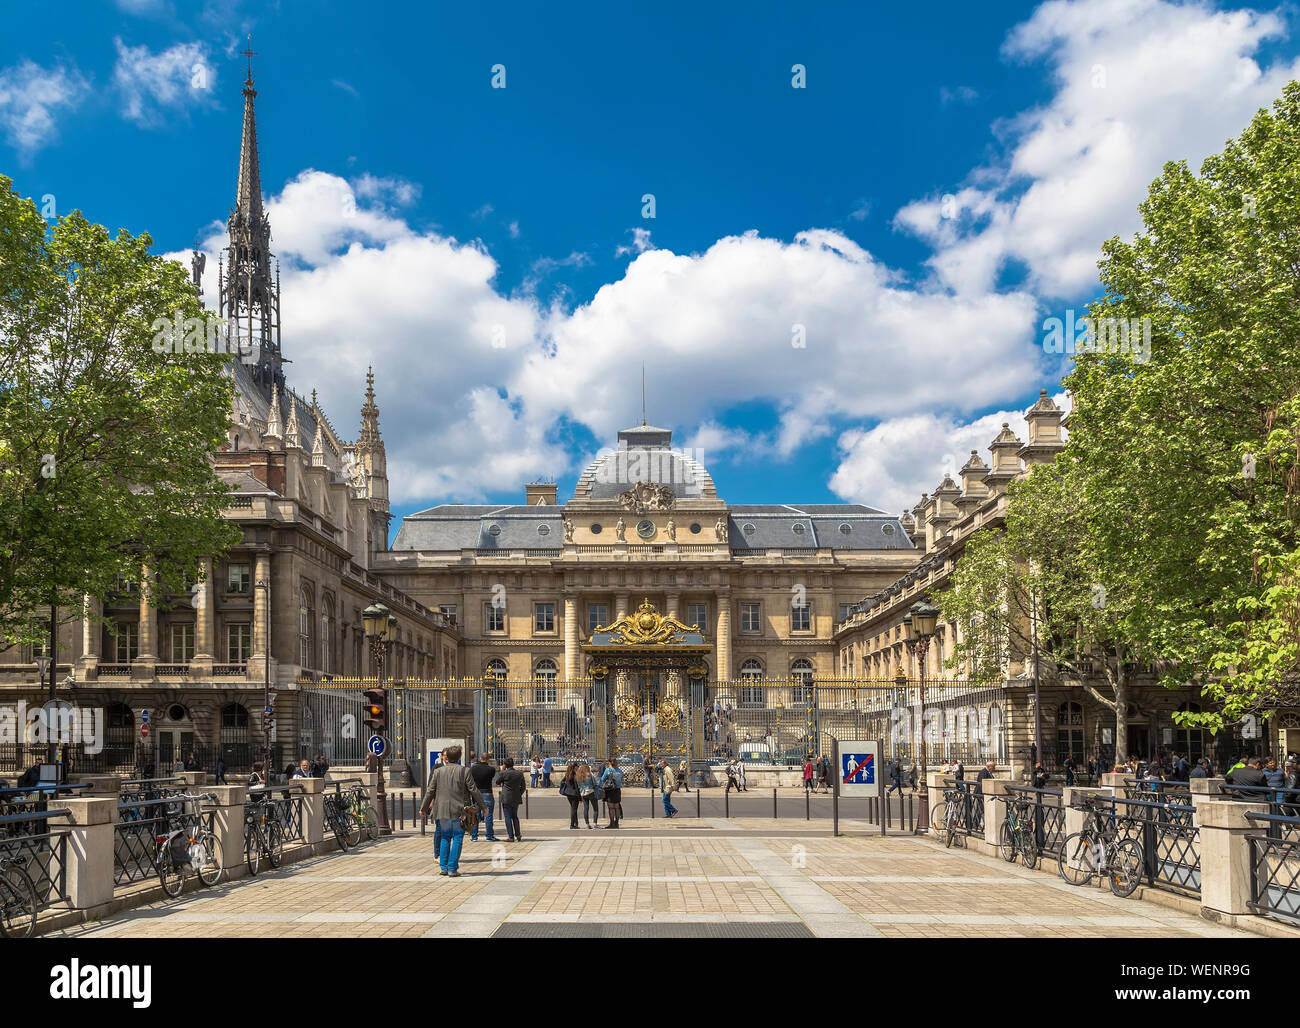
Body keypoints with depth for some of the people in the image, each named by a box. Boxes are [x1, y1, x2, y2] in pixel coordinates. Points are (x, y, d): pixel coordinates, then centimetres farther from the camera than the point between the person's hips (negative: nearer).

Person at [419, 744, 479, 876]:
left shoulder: (438, 772, 2)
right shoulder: (464, 771, -6)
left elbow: (430, 791, 6)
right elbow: (474, 790, -5)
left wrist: (424, 808, 17)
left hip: (443, 811, 3)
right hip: (459, 811, -3)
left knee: (445, 838, 16)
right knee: (457, 839, 2)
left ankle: (443, 867, 13)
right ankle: (452, 869, -2)